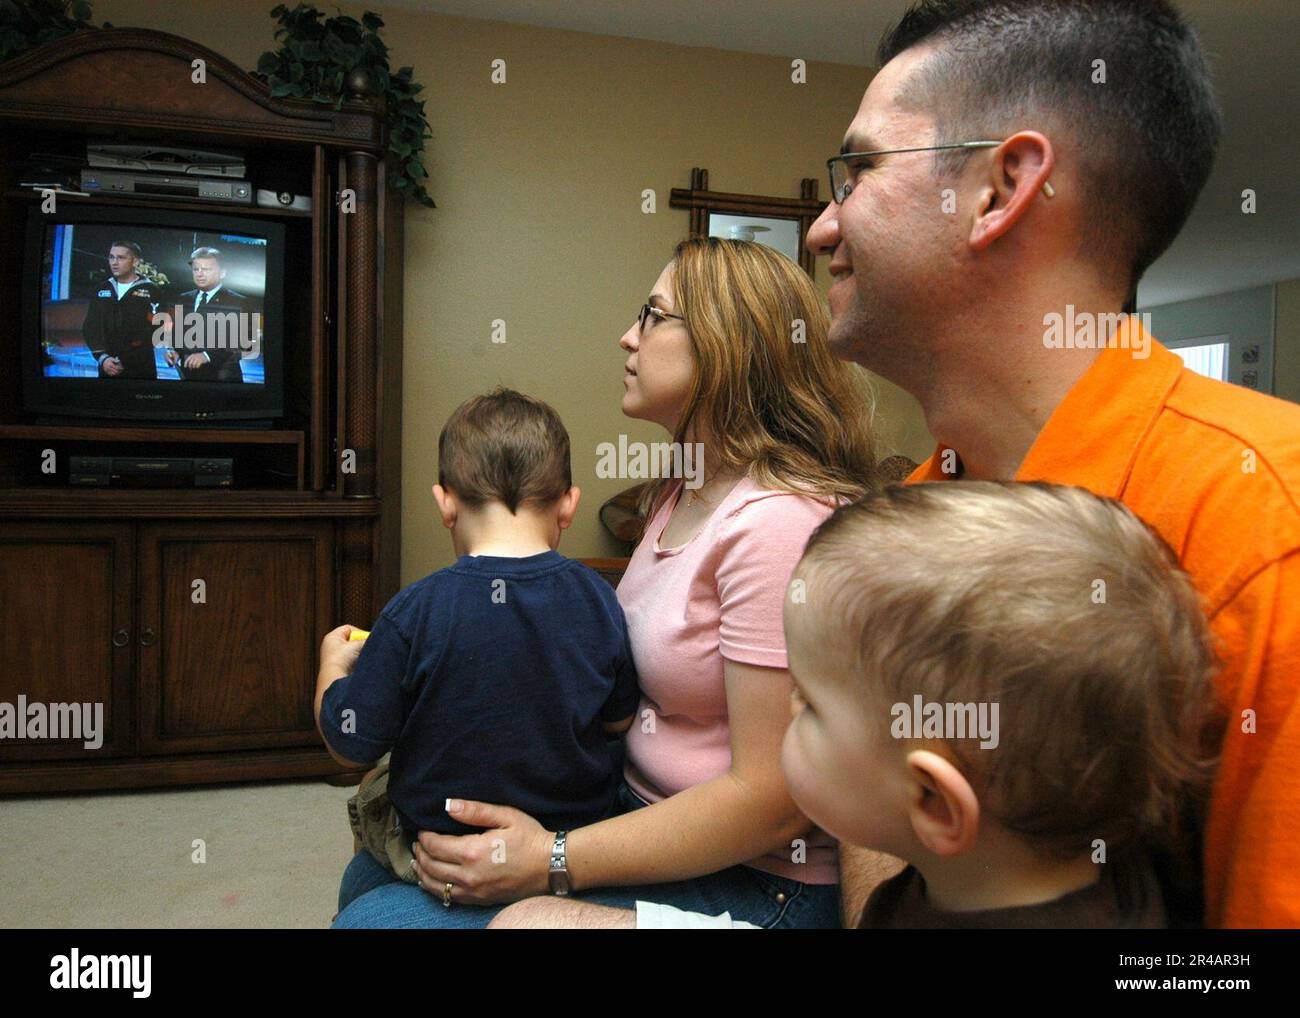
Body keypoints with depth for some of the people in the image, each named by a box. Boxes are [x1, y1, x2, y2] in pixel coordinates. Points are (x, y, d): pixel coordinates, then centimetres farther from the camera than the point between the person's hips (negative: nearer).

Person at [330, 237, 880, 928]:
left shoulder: (777, 522, -23)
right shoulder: (678, 491, 9)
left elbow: (772, 799, -24)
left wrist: (553, 862, -20)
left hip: (751, 883, -9)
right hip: (642, 807, 9)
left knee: (373, 917, -11)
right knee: (372, 876, 9)